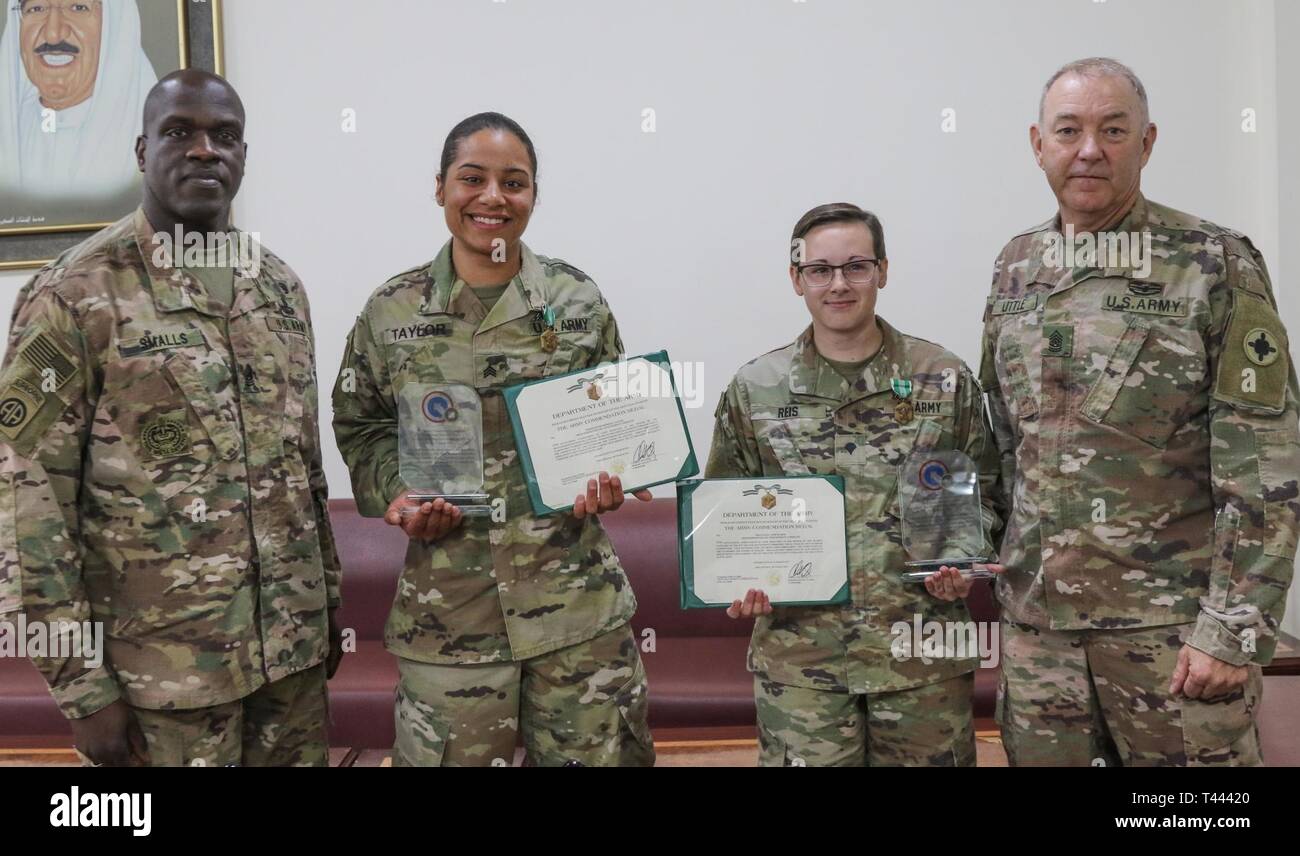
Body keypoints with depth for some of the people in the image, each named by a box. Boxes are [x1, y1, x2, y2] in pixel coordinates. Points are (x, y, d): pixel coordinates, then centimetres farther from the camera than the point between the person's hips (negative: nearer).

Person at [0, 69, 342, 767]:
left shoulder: (280, 286, 8)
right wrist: (82, 683, -12)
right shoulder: (74, 295, -9)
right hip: (162, 664, -5)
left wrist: (328, 602, 13)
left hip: (293, 644, 5)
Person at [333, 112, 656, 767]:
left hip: (579, 603, 1)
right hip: (448, 610, 0)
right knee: (458, 754, 10)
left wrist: (608, 476, -8)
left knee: (593, 754, 10)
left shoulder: (578, 299, 3)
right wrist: (397, 495, -8)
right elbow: (362, 429, 10)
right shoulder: (392, 311, 1)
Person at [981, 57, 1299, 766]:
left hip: (1173, 624, -4)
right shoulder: (1015, 268, 7)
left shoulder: (1217, 268, -7)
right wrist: (1001, 566, 11)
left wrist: (1235, 630, -14)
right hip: (1036, 619, 4)